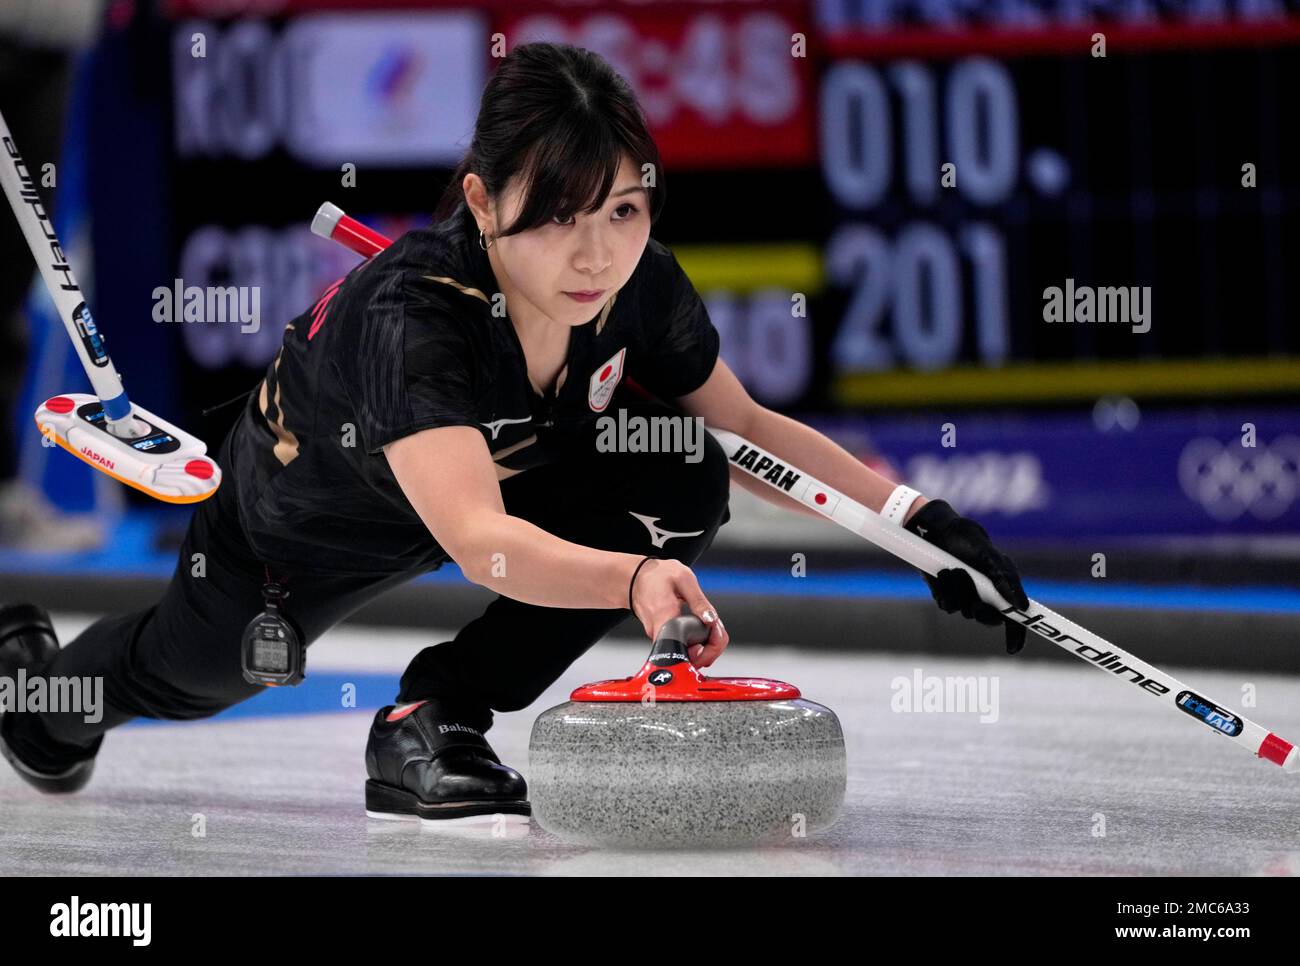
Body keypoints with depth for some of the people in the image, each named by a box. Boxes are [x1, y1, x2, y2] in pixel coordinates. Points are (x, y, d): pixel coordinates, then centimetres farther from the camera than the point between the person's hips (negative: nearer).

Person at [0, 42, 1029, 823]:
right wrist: (635, 579, -77)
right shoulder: (408, 314, -46)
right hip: (306, 510, -4)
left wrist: (918, 519, -19)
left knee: (683, 485, -25)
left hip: (512, 470, 4)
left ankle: (433, 719, -13)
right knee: (200, 669, 22)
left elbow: (746, 429, -9)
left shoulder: (637, 284, -29)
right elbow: (479, 540, -60)